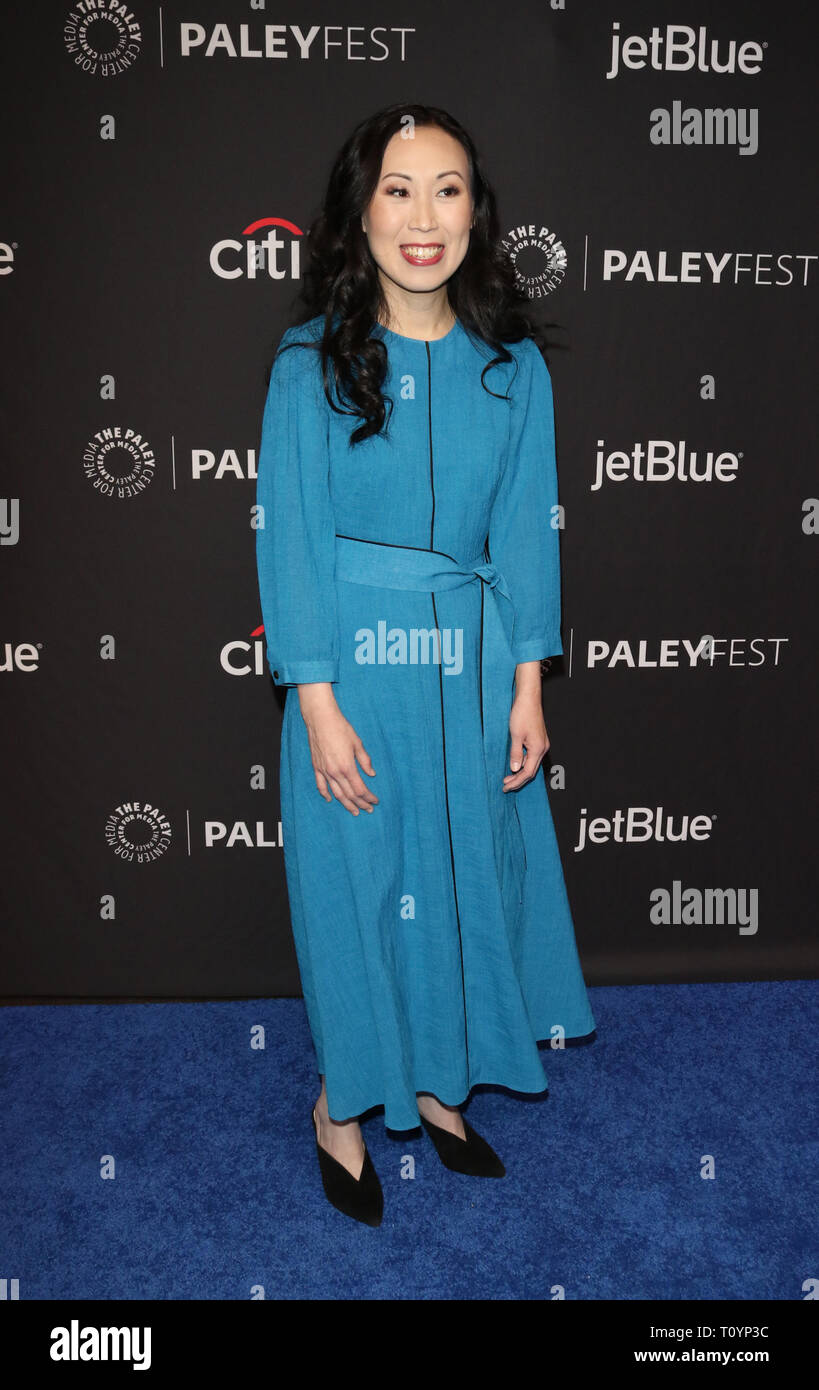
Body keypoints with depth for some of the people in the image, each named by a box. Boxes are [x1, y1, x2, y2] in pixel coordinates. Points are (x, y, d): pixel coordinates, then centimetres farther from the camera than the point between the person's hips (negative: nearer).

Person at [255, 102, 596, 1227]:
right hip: (354, 662, -3)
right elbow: (289, 533, -9)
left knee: (469, 866, 13)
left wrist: (527, 690, 0)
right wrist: (319, 703, -13)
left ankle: (440, 1081, 36)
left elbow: (528, 530, 3)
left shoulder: (513, 366, 1)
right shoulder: (312, 362, -7)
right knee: (355, 874, 8)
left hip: (473, 663, 3)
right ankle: (344, 1102, 30)